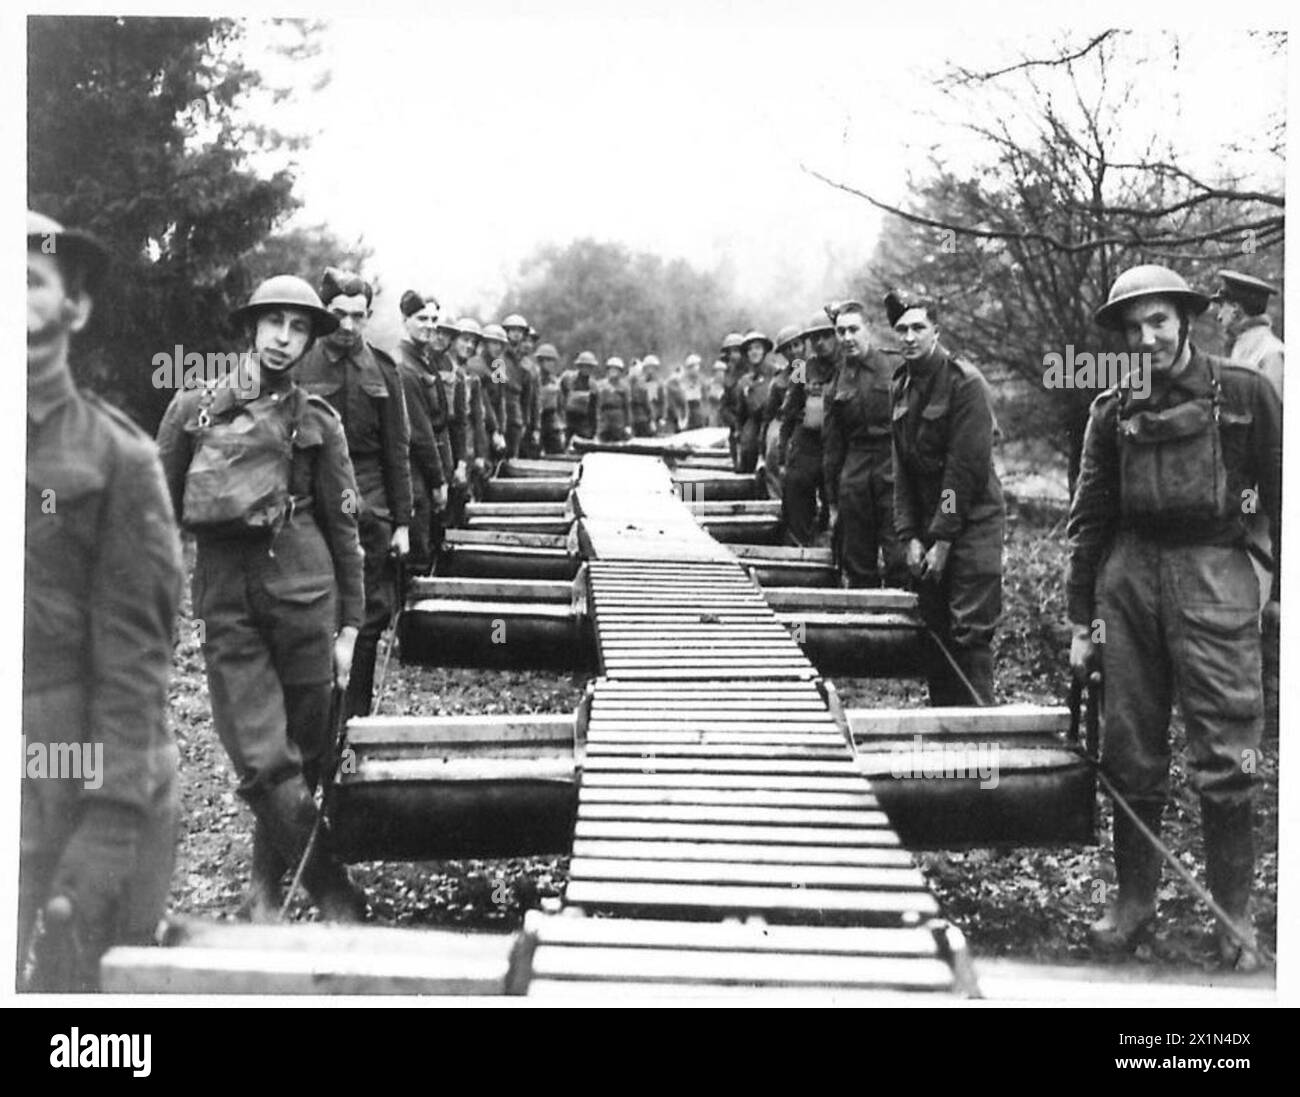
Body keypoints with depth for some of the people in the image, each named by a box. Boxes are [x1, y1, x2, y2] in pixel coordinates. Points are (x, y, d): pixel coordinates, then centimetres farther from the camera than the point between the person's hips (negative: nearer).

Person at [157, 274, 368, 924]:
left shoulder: (316, 421, 6)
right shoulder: (193, 409, 8)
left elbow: (343, 529, 9)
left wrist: (349, 627, 7)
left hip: (303, 592, 0)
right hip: (226, 604, 0)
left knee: (306, 755, 5)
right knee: (264, 764, -9)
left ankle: (265, 889, 25)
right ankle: (336, 898, 3)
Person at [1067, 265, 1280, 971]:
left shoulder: (1245, 394, 3)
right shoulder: (1113, 412, 11)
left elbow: (1281, 499, 3)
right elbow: (1088, 518, 14)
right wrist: (1080, 620, 11)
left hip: (1214, 575, -3)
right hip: (1128, 575, 3)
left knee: (1223, 761, -5)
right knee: (1130, 756, 7)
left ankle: (1235, 921, 5)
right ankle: (1134, 901, 19)